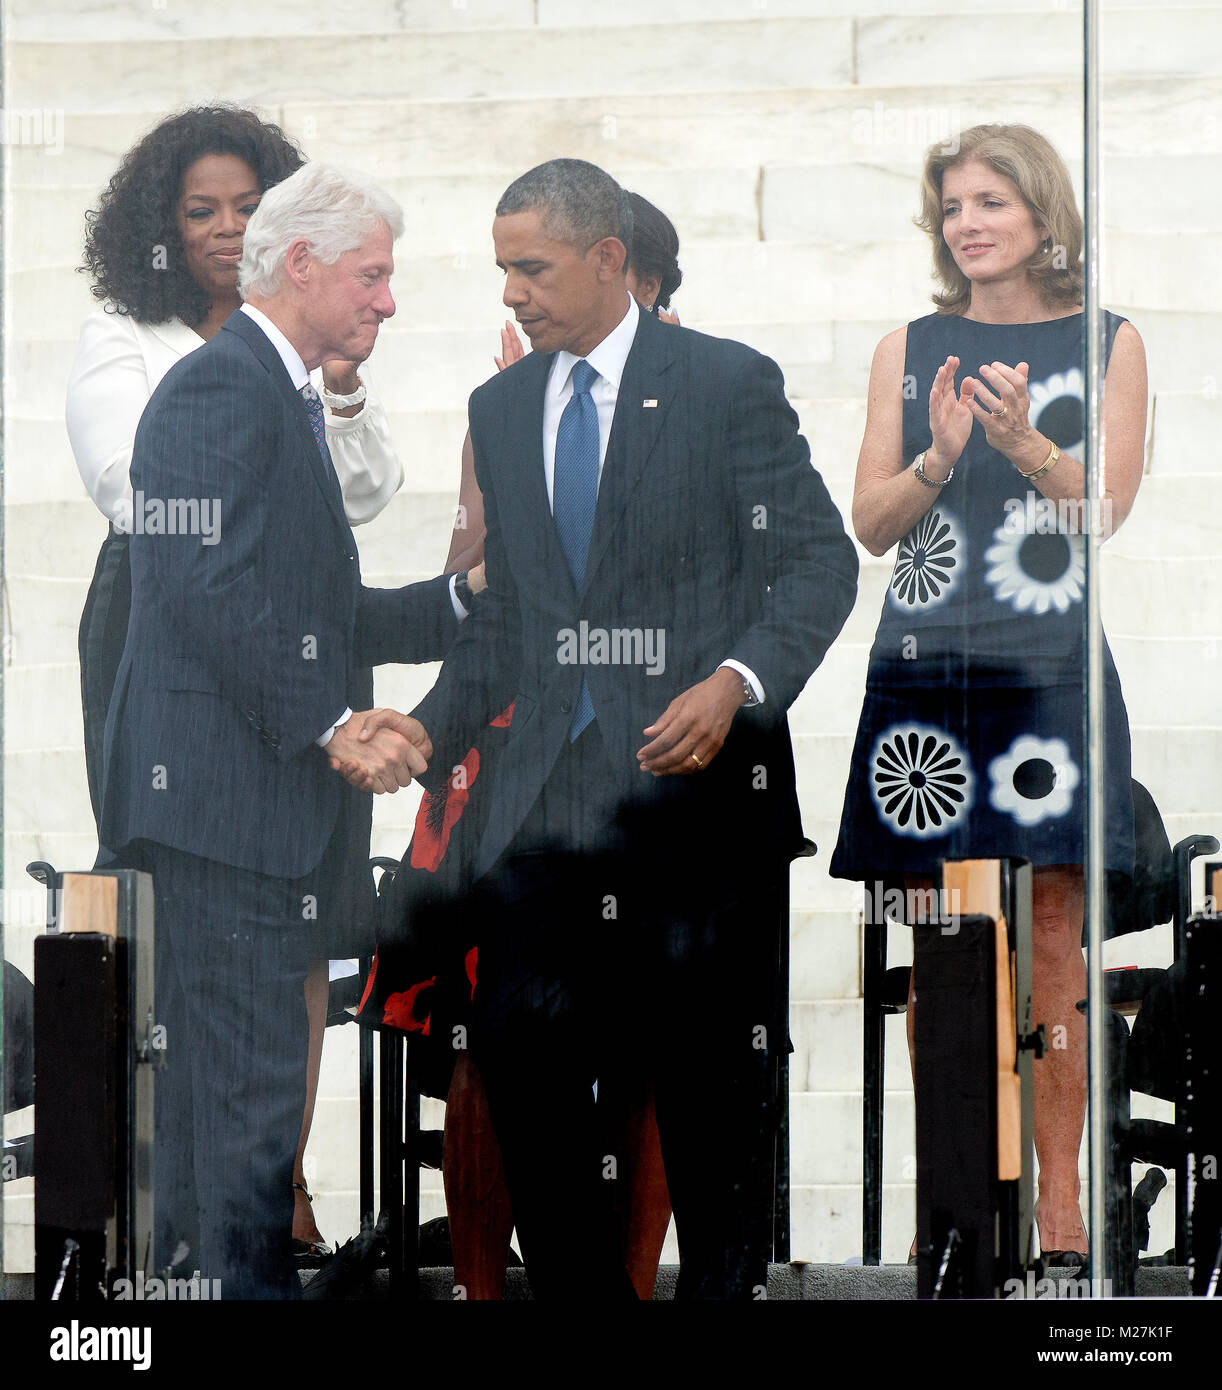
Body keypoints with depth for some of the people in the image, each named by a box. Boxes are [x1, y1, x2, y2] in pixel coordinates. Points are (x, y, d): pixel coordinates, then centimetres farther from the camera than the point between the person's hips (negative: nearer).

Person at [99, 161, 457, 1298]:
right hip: (222, 786, -11)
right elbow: (211, 589, -21)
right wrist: (334, 726, -19)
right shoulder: (222, 385, -11)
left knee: (216, 1084, 12)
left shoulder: (279, 395, 21)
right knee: (249, 1087, -10)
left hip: (262, 793, 11)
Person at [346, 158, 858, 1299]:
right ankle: (579, 1294, 7)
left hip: (692, 777, -4)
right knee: (515, 1044, -4)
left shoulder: (728, 385, -1)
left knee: (708, 1077, 0)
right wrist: (429, 735, 7)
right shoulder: (500, 410, 16)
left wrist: (736, 682, -19)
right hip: (549, 781, 5)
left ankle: (722, 1287, 12)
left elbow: (821, 561, -3)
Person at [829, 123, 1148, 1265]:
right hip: (922, 660, 2)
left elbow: (1108, 504, 0)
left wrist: (1025, 443, -17)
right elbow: (871, 524, 8)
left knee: (1054, 928, -5)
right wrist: (939, 456, -11)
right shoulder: (909, 350, 12)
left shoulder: (1106, 345, 8)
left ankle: (1060, 1195, -2)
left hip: (1048, 662, -2)